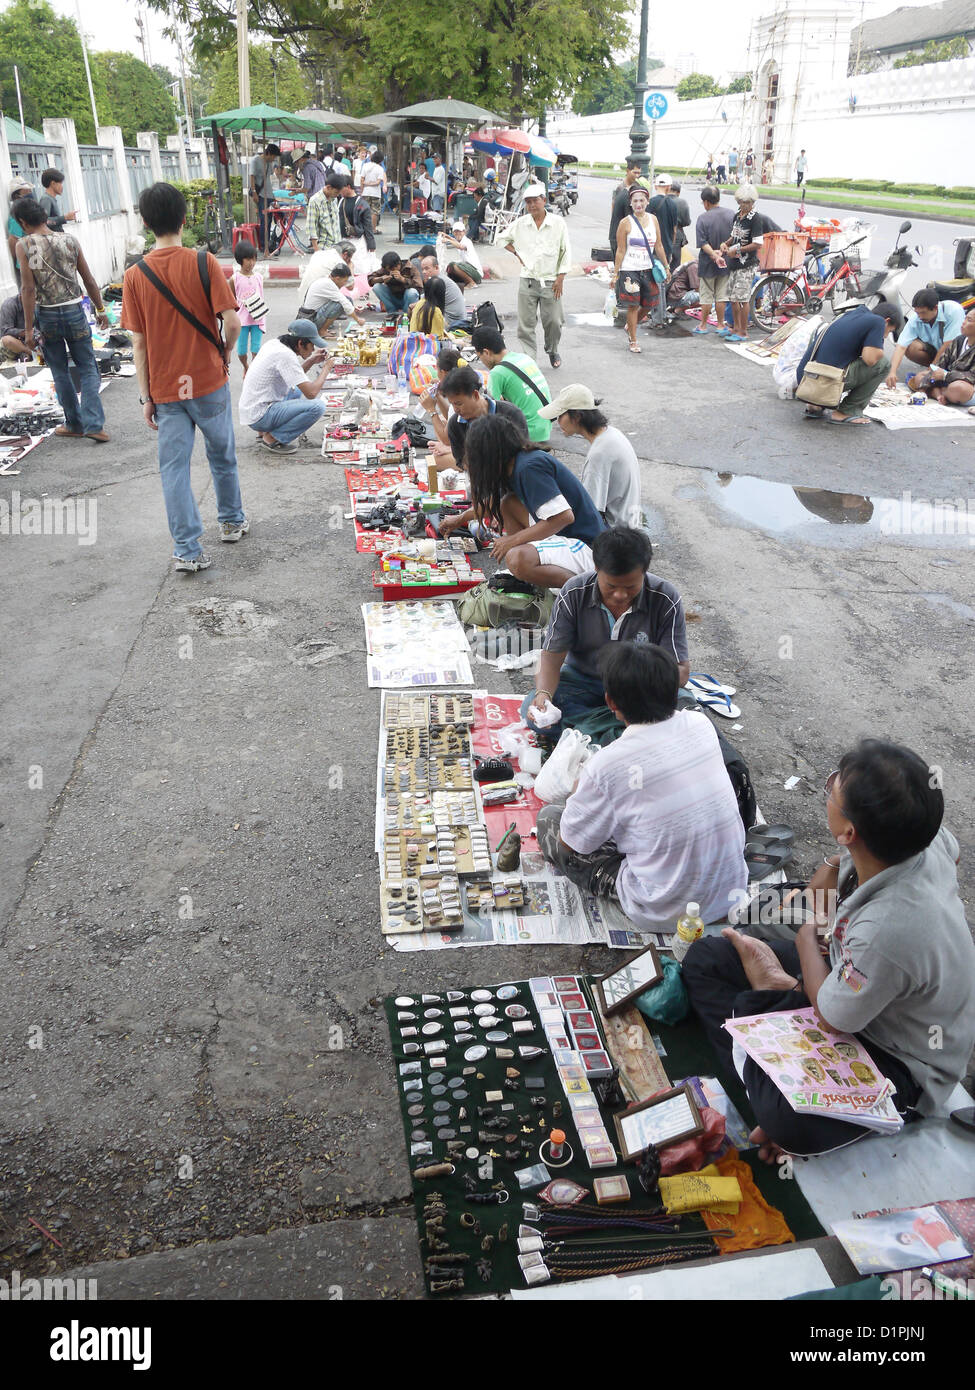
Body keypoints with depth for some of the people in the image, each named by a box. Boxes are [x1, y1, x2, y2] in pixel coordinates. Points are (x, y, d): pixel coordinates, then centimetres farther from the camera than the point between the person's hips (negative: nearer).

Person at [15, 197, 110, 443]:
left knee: (60, 372, 14)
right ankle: (94, 424, -6)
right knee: (87, 368, 7)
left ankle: (75, 425, 21)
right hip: (74, 312, 1)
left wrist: (29, 329, -9)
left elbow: (28, 289, -13)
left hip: (46, 315, -1)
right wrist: (100, 310, 16)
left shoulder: (24, 245, -8)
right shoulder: (69, 240, -1)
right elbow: (88, 280, 3)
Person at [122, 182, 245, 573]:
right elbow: (232, 322, -14)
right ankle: (232, 521, 36)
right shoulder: (204, 263, -9)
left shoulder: (135, 276, -4)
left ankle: (188, 551, 2)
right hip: (208, 382, -1)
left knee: (174, 467, 4)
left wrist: (146, 397, 3)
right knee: (222, 455, 19)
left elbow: (139, 343, -3)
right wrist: (225, 353, 6)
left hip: (165, 390, 1)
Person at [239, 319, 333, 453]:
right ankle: (271, 439, -7)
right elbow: (311, 393, -24)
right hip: (259, 416, -10)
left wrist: (312, 361, 11)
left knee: (298, 391, 31)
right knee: (317, 407, -18)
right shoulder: (285, 355, -21)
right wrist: (326, 369, -8)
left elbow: (294, 377, 23)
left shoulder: (274, 343, 7)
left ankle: (263, 432, 17)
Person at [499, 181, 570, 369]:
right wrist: (517, 254, 8)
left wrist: (560, 278, -3)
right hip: (527, 281, 1)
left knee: (553, 321, 3)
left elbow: (565, 252, 3)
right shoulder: (520, 223, 4)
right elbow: (503, 238, 21)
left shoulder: (558, 223, -1)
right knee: (526, 323, -3)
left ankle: (553, 351, 30)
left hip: (551, 281, -1)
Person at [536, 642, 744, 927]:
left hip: (664, 915, -5)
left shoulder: (606, 765, -25)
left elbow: (570, 843, -8)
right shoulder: (700, 724, -9)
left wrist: (581, 793, 10)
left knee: (548, 817, 7)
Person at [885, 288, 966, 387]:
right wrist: (893, 372, -41)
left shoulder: (954, 310, -28)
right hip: (933, 348, 4)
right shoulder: (915, 319, -19)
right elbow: (901, 346, -26)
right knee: (910, 347, -26)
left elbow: (949, 345, -27)